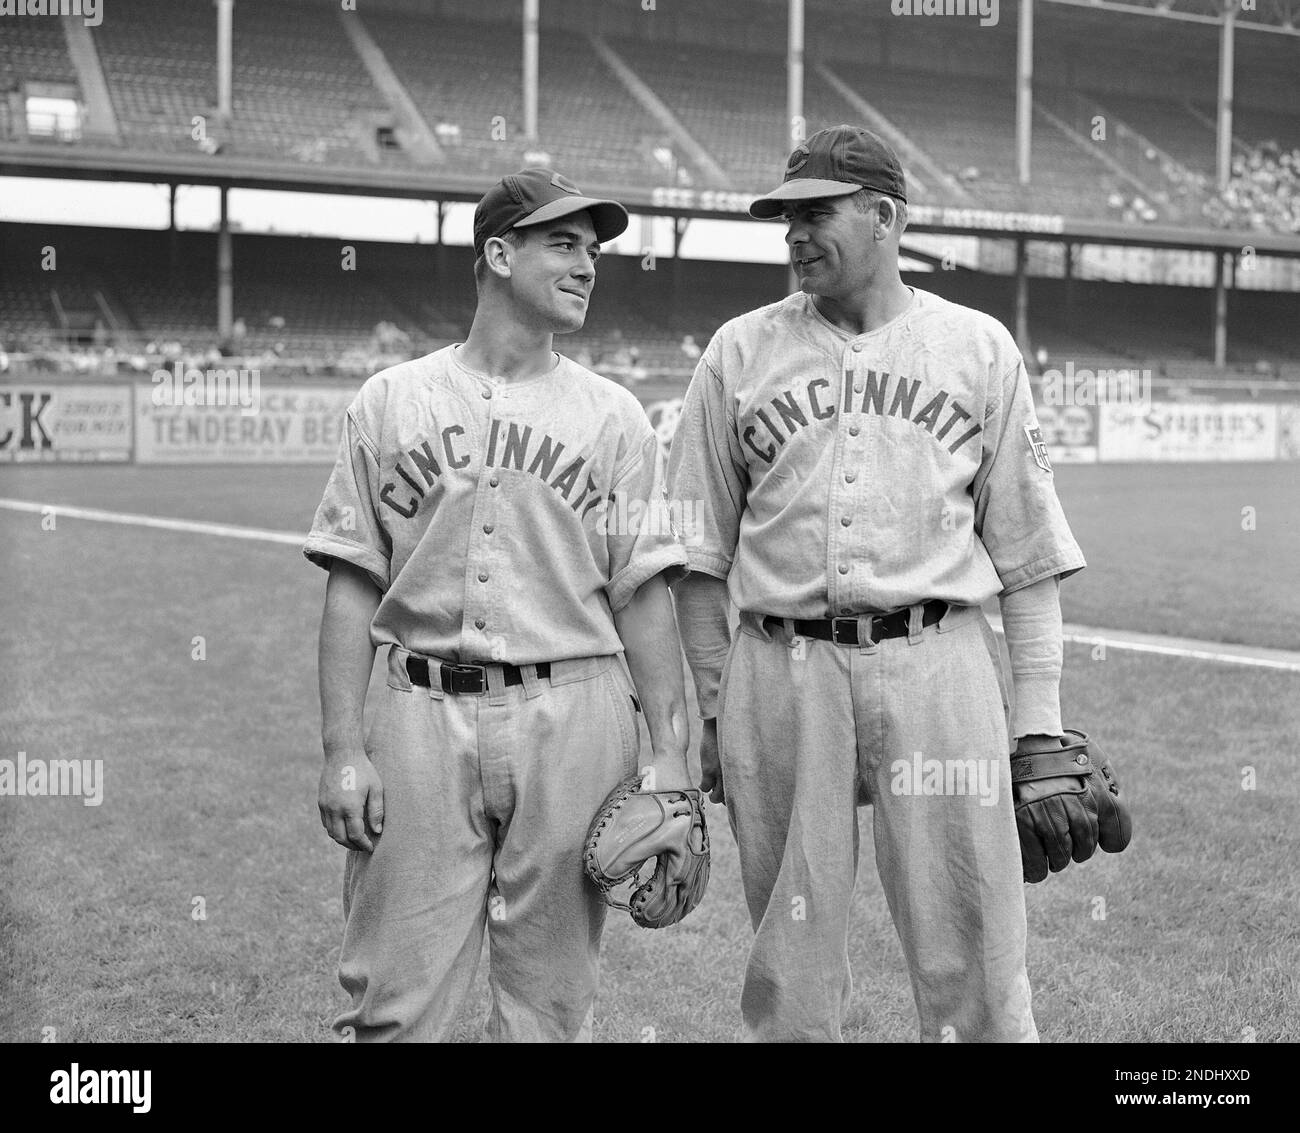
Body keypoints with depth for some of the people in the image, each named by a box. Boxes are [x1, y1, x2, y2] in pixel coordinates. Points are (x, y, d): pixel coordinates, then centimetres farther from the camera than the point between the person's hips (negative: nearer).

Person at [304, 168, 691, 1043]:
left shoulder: (614, 415, 7)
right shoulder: (390, 401, 7)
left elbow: (642, 592, 5)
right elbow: (353, 584, 5)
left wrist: (670, 750, -2)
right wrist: (342, 749, -2)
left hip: (572, 718, 1)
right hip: (423, 715, 0)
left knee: (551, 1001, 6)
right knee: (395, 1001, 1)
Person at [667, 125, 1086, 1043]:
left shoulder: (979, 348, 8)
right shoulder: (739, 353, 9)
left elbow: (1029, 553, 6)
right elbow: (700, 553, 10)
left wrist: (1040, 725, 1)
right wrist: (713, 707, 5)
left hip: (935, 666, -1)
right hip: (780, 671, 1)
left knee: (972, 960, -1)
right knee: (791, 964, 8)